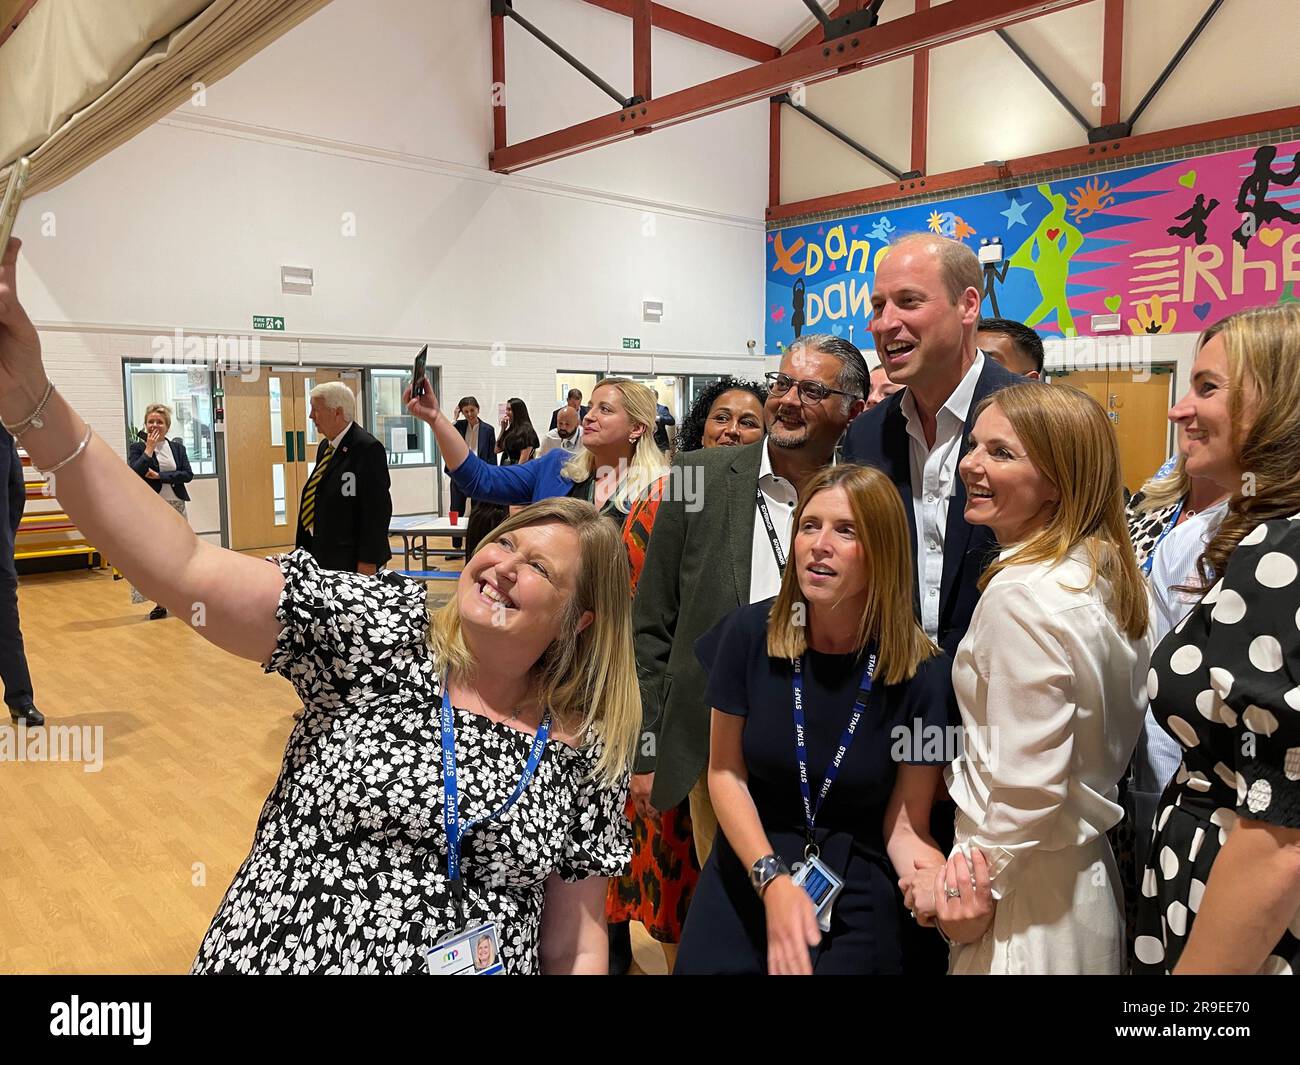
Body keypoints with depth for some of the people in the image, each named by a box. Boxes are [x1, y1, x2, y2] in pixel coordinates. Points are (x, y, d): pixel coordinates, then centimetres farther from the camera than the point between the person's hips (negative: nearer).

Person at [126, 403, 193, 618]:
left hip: (176, 507, 2)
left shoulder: (177, 447, 8)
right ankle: (160, 602, 6)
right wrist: (149, 449, -13)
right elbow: (134, 474, -14)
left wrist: (159, 476, -12)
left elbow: (188, 475, -3)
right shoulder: (137, 447, 1)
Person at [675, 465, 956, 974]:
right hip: (746, 882, 2)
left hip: (856, 901, -1)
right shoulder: (751, 633, -13)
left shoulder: (923, 675, -16)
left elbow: (904, 827, -10)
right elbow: (725, 773, -5)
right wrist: (773, 881, -16)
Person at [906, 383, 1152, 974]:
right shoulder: (1108, 573, 2)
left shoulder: (1021, 597, -25)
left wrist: (976, 884, -10)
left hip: (1027, 901, -8)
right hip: (1089, 874, 8)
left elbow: (1028, 790, -24)